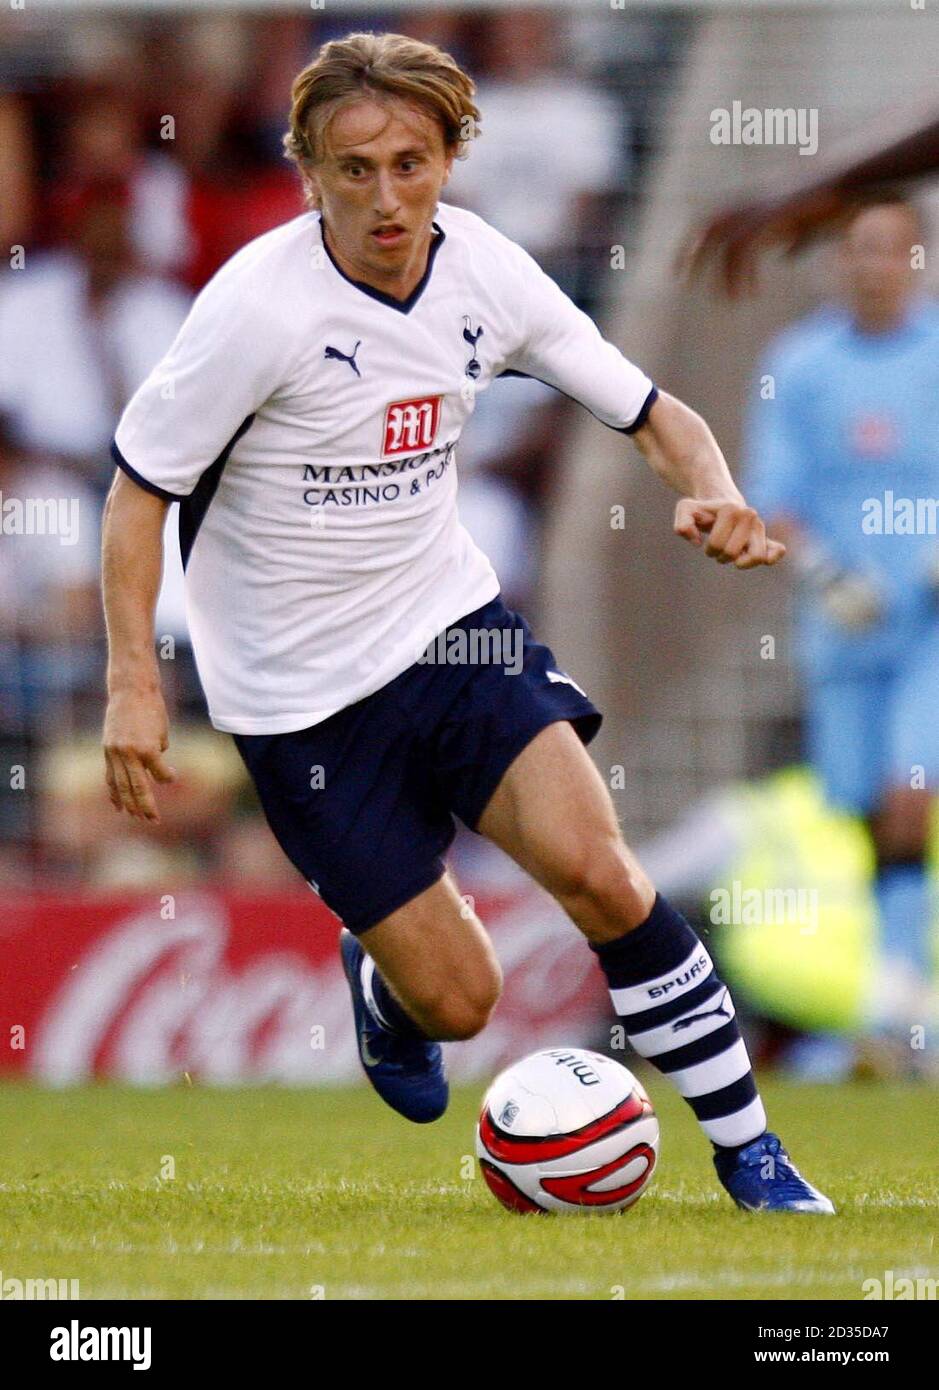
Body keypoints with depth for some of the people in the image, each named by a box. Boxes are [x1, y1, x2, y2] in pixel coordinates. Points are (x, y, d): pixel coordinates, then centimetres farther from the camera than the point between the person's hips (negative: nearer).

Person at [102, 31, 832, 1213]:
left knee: (593, 867, -19)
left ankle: (750, 1156, -5)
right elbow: (139, 484, -11)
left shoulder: (484, 272, -6)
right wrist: (134, 683, -18)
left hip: (450, 625, 3)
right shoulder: (260, 307, -20)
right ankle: (382, 984, 37)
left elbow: (651, 413, 3)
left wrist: (712, 492, -19)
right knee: (459, 1000, -2)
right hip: (302, 693, -3)